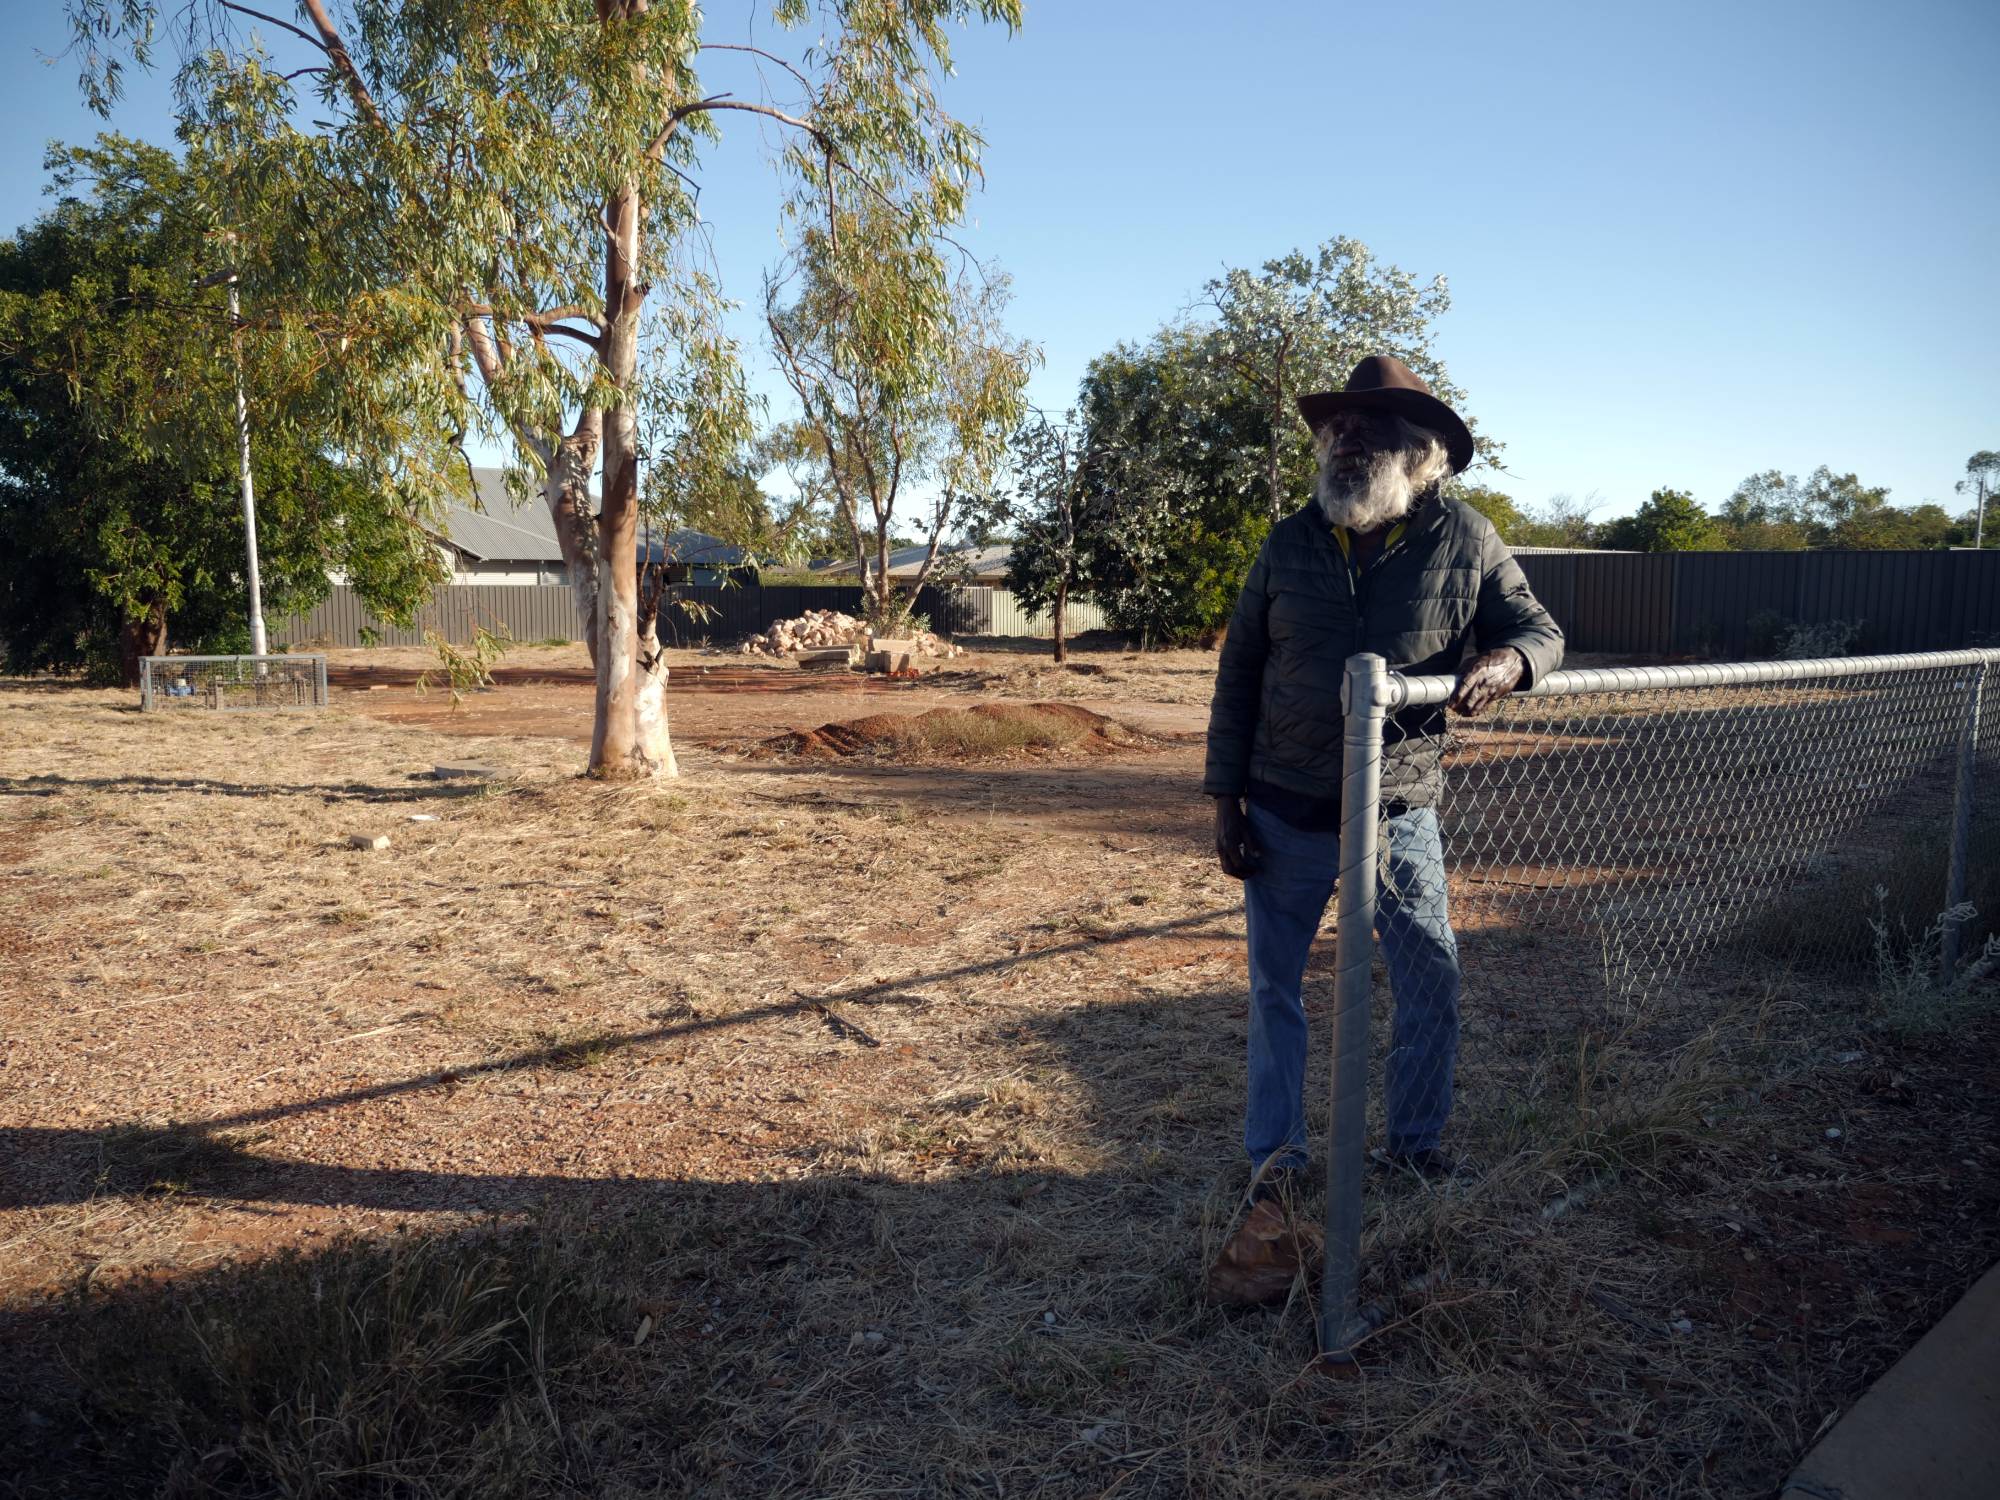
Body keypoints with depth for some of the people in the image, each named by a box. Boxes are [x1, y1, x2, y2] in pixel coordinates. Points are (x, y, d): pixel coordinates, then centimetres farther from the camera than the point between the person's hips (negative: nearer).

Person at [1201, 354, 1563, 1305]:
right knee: (1274, 993, 8)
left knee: (1432, 988, 8)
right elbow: (1238, 674, 4)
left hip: (1398, 814, 0)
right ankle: (1274, 1180, 24)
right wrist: (1225, 799, 1)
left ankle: (1415, 1154, 31)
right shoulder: (1291, 543, 0)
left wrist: (1507, 660, -21)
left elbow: (1541, 628, 5)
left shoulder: (1463, 541, -3)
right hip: (1285, 816, 1)